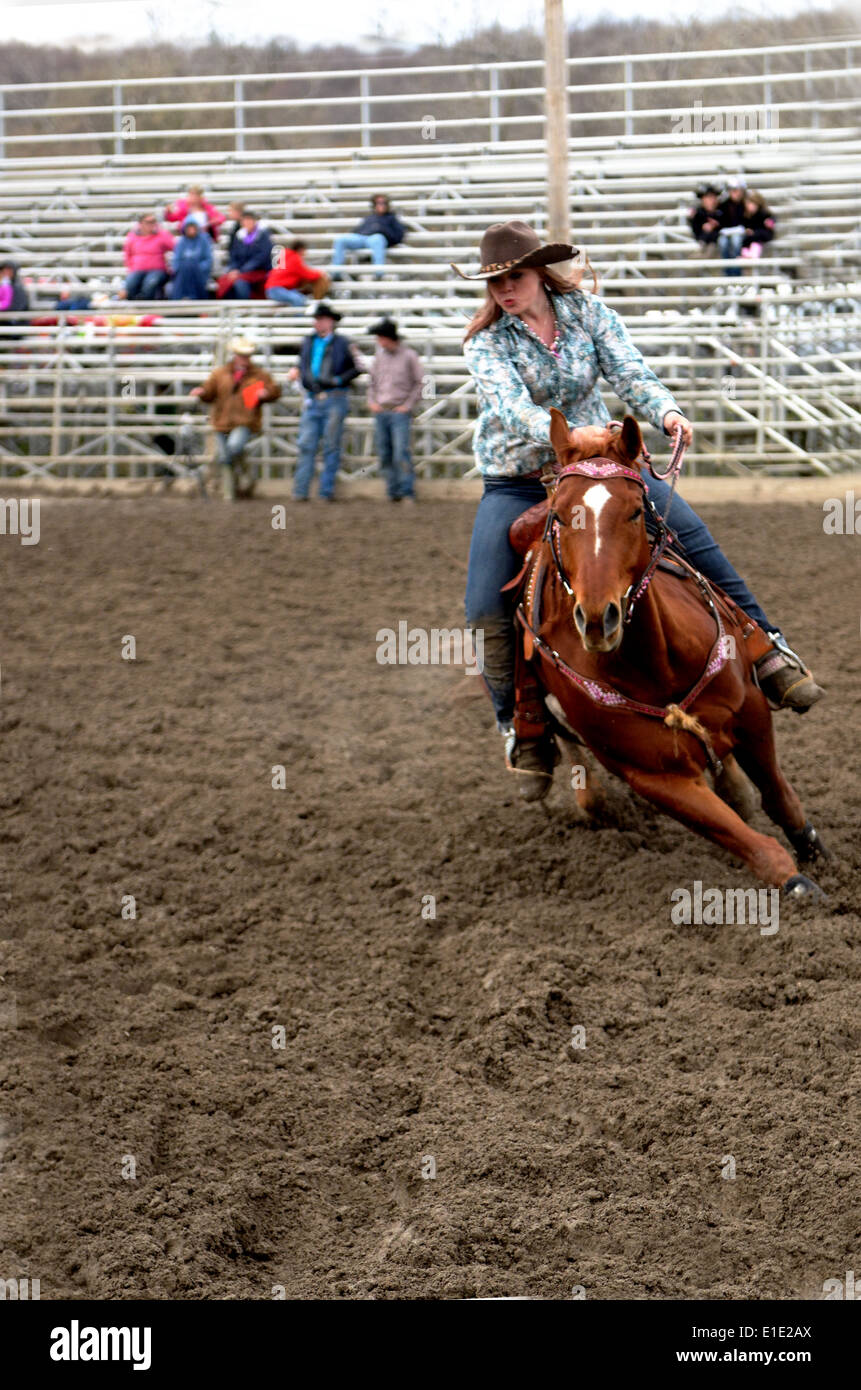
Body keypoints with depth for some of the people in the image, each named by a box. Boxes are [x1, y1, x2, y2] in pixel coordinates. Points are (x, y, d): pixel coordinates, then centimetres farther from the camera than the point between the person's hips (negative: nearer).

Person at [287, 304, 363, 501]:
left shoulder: (342, 344, -1)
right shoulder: (308, 342, 12)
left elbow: (356, 368, 0)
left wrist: (339, 380, -11)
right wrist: (296, 371, 5)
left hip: (335, 400, -4)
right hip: (312, 399, 4)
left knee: (331, 446, 3)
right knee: (306, 445, -2)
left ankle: (327, 491, 8)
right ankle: (300, 491, -1)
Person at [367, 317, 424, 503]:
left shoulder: (409, 355, -4)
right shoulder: (379, 354, 9)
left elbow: (419, 382, -1)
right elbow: (372, 380, 19)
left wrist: (408, 405, -6)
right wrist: (372, 402, 7)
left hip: (400, 412, -5)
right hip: (380, 412, 5)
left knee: (401, 453, -13)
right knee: (384, 454, 5)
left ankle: (408, 492, -9)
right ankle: (393, 492, 12)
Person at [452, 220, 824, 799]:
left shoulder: (588, 311, -4)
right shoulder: (485, 342, -11)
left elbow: (630, 372, -13)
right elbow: (512, 407, -27)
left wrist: (665, 410, -37)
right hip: (515, 484, -1)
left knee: (690, 532, -19)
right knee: (487, 609, -14)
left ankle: (767, 649, -12)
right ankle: (524, 731, 5)